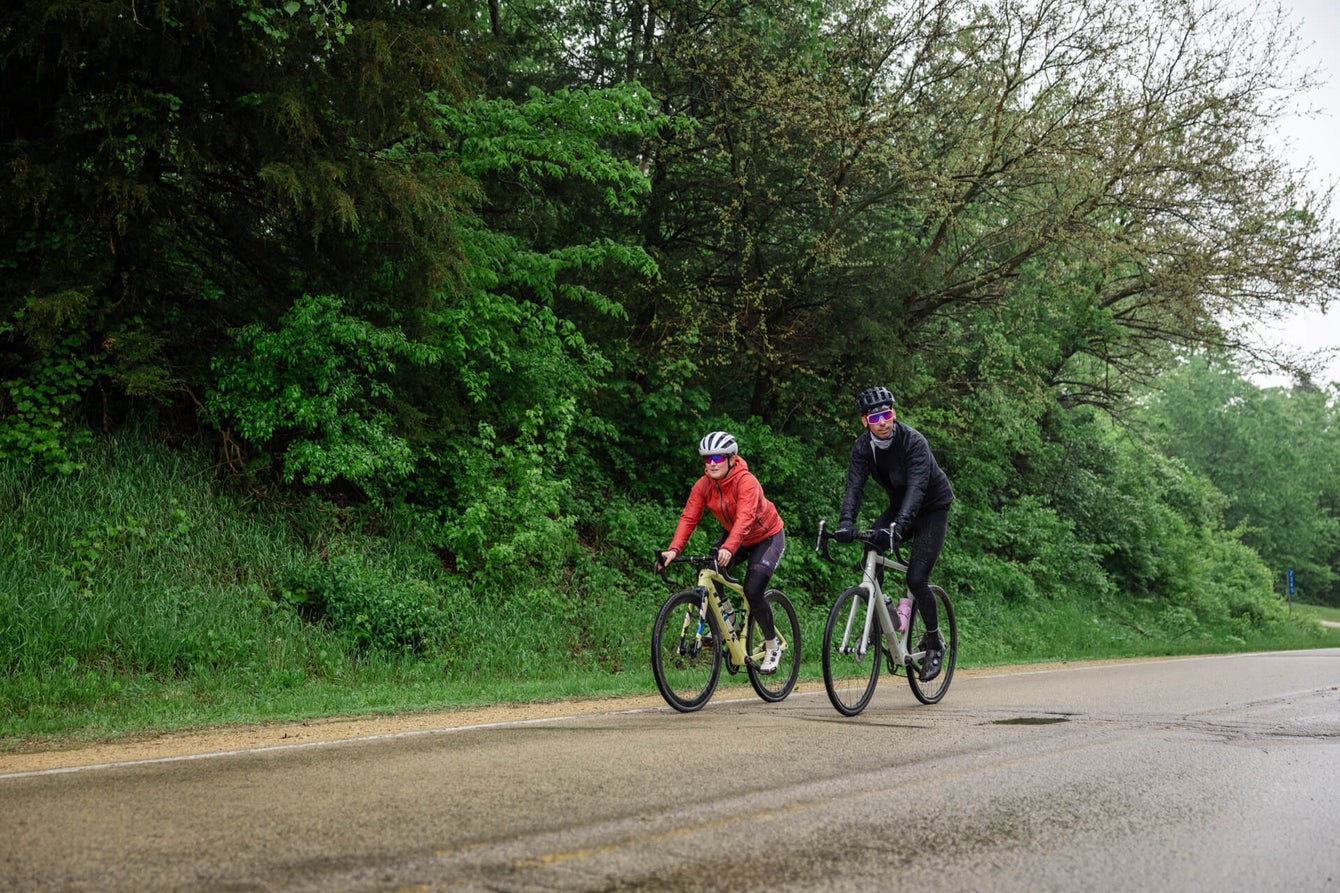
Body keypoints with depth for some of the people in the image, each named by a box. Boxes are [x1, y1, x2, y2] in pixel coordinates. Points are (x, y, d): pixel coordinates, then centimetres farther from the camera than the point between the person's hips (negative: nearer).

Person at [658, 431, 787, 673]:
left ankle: (772, 646, 6)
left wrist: (728, 548, -61)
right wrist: (674, 550, -38)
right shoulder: (703, 485, -15)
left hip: (767, 537, -6)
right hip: (734, 535, 6)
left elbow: (744, 519, -45)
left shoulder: (746, 482, -31)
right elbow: (688, 518, -22)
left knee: (753, 592, -17)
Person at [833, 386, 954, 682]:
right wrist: (845, 524, -41)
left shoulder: (914, 442, -28)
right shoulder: (863, 446, -12)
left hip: (932, 509, -5)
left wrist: (898, 526, -54)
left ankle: (935, 642, 7)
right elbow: (854, 486, -22)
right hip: (899, 507, 5)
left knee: (916, 579, -15)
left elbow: (916, 487, -39)